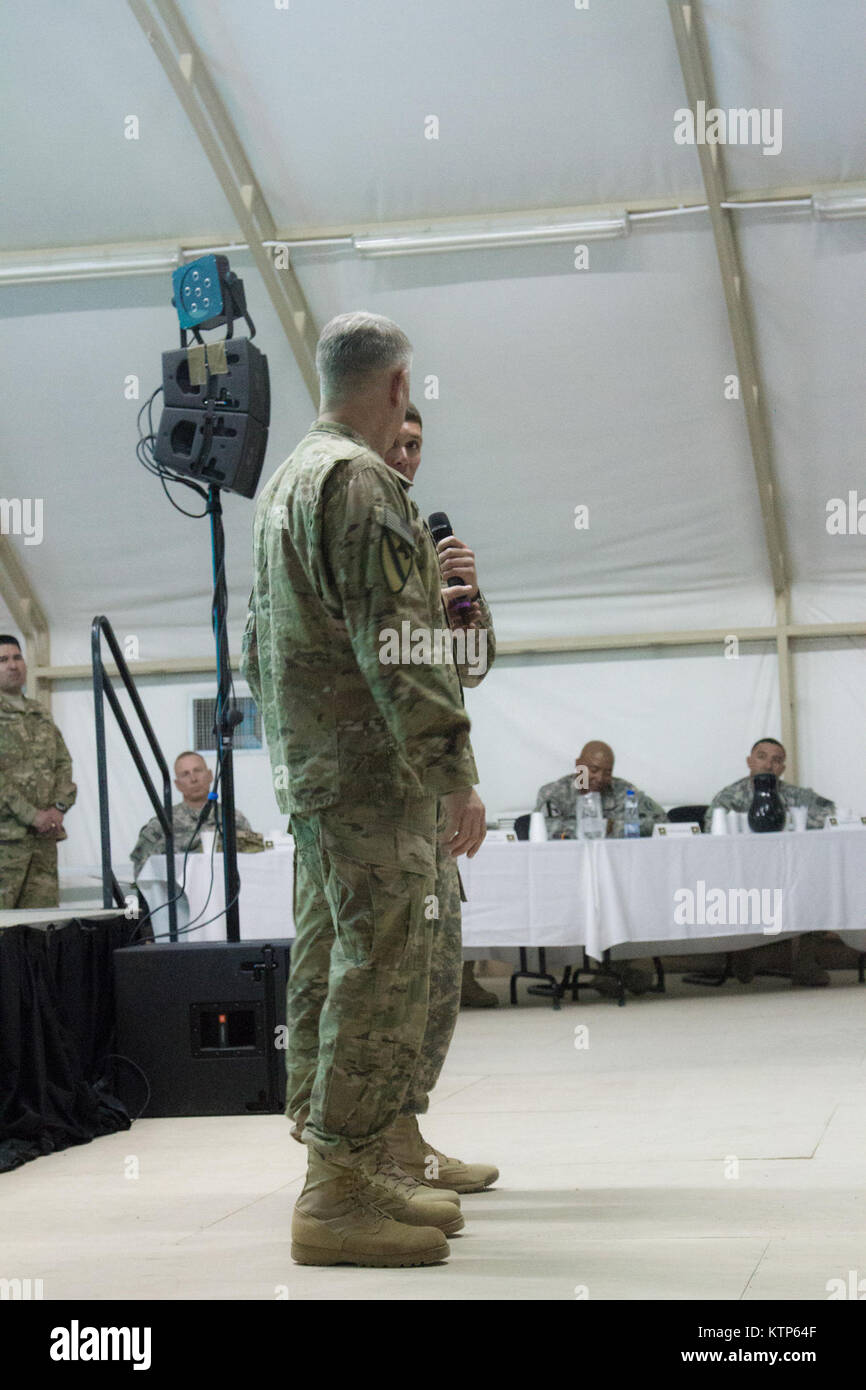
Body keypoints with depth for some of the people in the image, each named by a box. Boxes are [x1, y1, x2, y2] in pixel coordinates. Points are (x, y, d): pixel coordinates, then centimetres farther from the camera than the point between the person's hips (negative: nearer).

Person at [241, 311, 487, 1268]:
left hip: (309, 767, 10)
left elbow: (258, 638, 23)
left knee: (326, 966, 12)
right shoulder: (359, 481, -13)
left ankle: (343, 1164, 19)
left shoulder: (286, 480, 19)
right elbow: (397, 643, -20)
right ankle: (341, 1191, -10)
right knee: (380, 971, -10)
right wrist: (454, 773, -19)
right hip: (368, 767, -10)